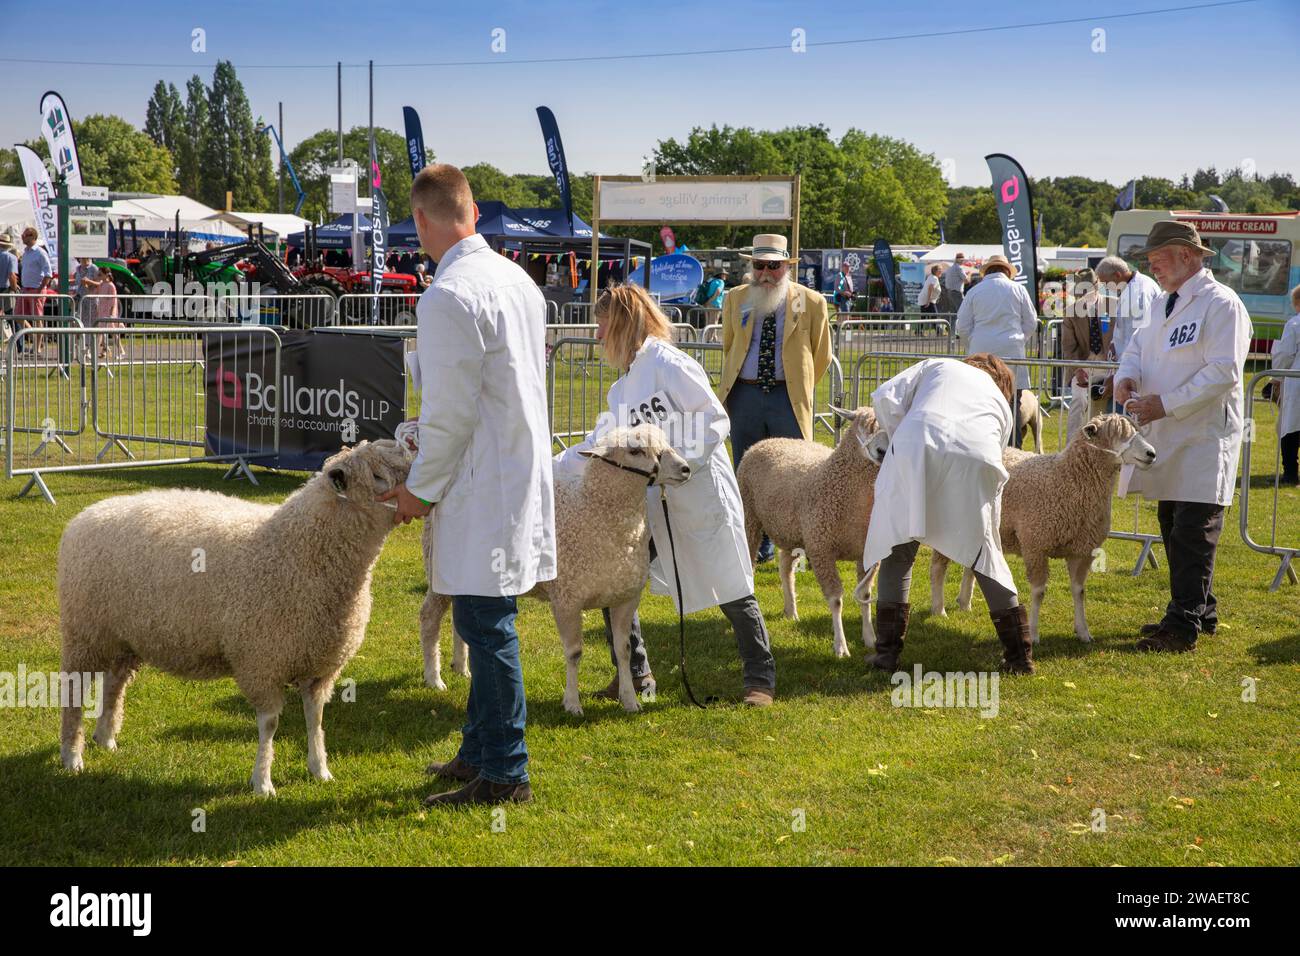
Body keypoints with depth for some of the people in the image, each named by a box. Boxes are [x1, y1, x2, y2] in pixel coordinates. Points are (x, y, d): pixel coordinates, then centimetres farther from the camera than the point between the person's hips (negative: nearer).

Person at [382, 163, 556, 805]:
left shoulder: (448, 298, -18)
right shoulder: (517, 279, 10)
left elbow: (450, 414, -19)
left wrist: (420, 489, -5)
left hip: (482, 488, -9)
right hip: (521, 476, 9)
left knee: (486, 627, -2)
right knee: (487, 625, 17)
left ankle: (503, 775, 6)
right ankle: (480, 751, 28)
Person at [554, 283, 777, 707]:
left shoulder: (667, 364, -13)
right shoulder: (624, 385, 14)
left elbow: (716, 421, -16)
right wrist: (551, 469, 15)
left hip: (700, 494, -9)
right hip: (654, 501, 9)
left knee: (731, 591, 0)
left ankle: (761, 678, 15)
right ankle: (634, 675, 16)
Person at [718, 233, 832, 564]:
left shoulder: (811, 302, 1)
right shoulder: (735, 299, 9)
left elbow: (821, 354, 11)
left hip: (788, 395, -3)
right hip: (745, 394, 3)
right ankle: (760, 542, 13)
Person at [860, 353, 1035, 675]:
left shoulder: (937, 366, 33)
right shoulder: (1001, 404, 38)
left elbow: (886, 397, 16)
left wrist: (893, 439, 28)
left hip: (917, 447, -2)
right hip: (976, 460, 2)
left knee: (899, 549, 12)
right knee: (984, 551, 19)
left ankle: (887, 651, 10)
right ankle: (1019, 654, 21)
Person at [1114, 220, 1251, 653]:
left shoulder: (1221, 304, -13)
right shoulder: (1161, 303, 15)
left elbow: (1224, 372, -19)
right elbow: (1139, 345, 22)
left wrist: (1167, 404, -21)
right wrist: (1127, 376, -2)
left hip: (1204, 439, -9)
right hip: (1167, 438, 9)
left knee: (1193, 535, -8)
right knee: (1173, 529, 15)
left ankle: (1183, 626, -5)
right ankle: (1200, 612, 27)